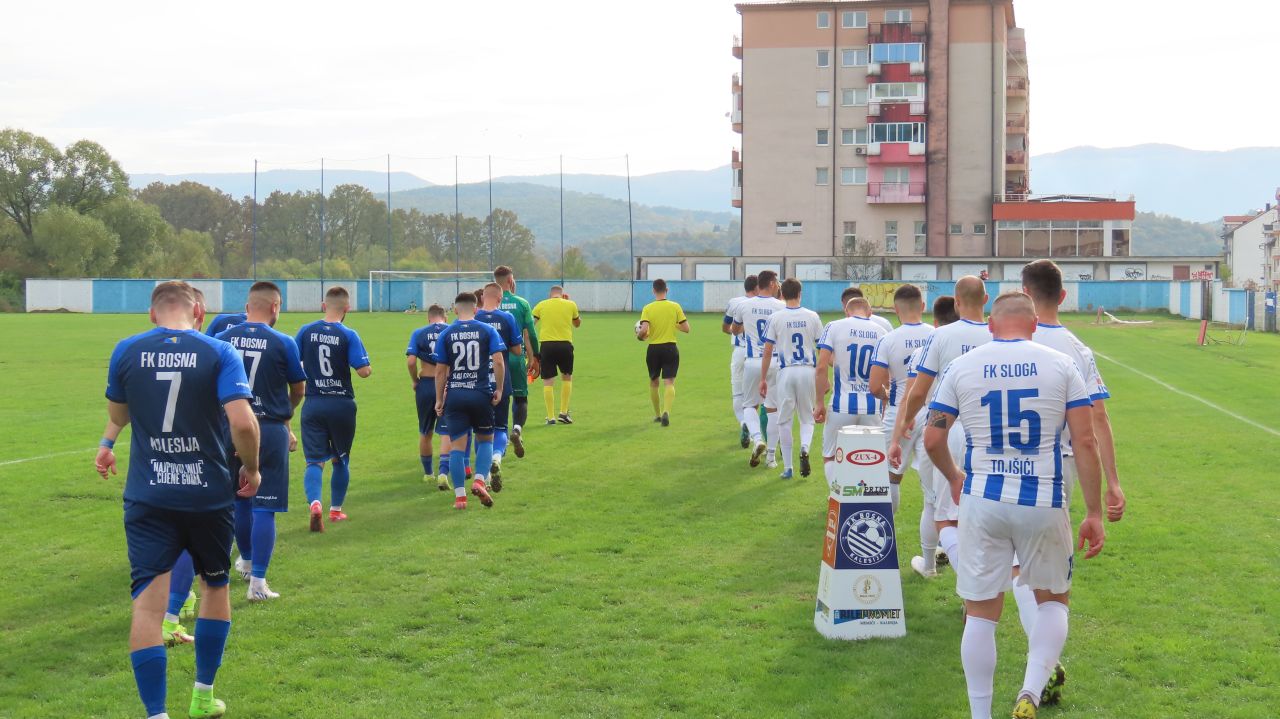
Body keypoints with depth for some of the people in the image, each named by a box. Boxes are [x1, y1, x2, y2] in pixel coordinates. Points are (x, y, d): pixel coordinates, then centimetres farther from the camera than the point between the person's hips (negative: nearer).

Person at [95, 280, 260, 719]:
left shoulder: (126, 351, 0)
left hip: (147, 497, 0)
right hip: (209, 494, 0)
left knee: (148, 602, -2)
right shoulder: (218, 352, -7)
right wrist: (251, 469, -1)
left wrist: (108, 442, 41)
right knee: (215, 587, 21)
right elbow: (242, 421, -19)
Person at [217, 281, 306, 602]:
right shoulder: (283, 343, -8)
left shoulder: (222, 340, -1)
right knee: (264, 508, 1)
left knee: (240, 501, 21)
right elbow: (298, 391, 4)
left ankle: (246, 562, 40)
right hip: (269, 430, -4)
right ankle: (258, 583, 0)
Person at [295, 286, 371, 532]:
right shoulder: (348, 335, -10)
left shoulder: (306, 331, -2)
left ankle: (314, 503, -27)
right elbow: (364, 371, -15)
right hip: (342, 404, -1)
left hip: (313, 404, 1)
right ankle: (336, 509, 28)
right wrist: (369, 366, 7)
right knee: (341, 460, 18)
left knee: (315, 461, -1)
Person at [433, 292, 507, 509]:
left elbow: (440, 370, 3)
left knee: (457, 446, 4)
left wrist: (439, 399, 10)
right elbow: (498, 362, -9)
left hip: (454, 394, 0)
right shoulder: (487, 330, 1)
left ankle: (460, 496, 0)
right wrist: (499, 389, 1)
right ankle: (479, 480, -4)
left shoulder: (445, 334, 3)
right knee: (485, 439, 17)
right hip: (481, 393, 0)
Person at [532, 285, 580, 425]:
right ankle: (563, 412, 15)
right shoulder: (571, 305, 8)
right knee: (567, 377, 19)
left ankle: (550, 417, 2)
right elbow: (578, 324, 24)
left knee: (548, 381, 4)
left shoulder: (541, 305, 8)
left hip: (546, 345, 0)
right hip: (565, 344, 0)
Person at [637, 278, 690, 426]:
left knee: (653, 382, 19)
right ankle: (666, 411, -27)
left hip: (653, 349, 1)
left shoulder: (648, 308, -6)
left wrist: (639, 336, 5)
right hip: (670, 348, -1)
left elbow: (644, 330, -18)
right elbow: (686, 329, -2)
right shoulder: (675, 307, -4)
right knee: (669, 382, -4)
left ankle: (657, 414, 30)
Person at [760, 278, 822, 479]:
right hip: (808, 371, 1)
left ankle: (788, 467, 9)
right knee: (807, 418, 14)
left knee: (784, 420, 9)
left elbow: (767, 352, -2)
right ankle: (804, 447, -16)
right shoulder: (812, 317, 3)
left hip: (786, 372, -1)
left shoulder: (775, 318, -2)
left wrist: (763, 379, 5)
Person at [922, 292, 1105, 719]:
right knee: (1054, 600, 19)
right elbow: (1085, 442, -4)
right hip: (1044, 504, 0)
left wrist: (953, 477, 24)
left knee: (981, 613, 10)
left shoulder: (961, 367, 2)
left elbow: (932, 440, 4)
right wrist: (1094, 514, 1)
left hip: (983, 501, 0)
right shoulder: (1060, 365, 1)